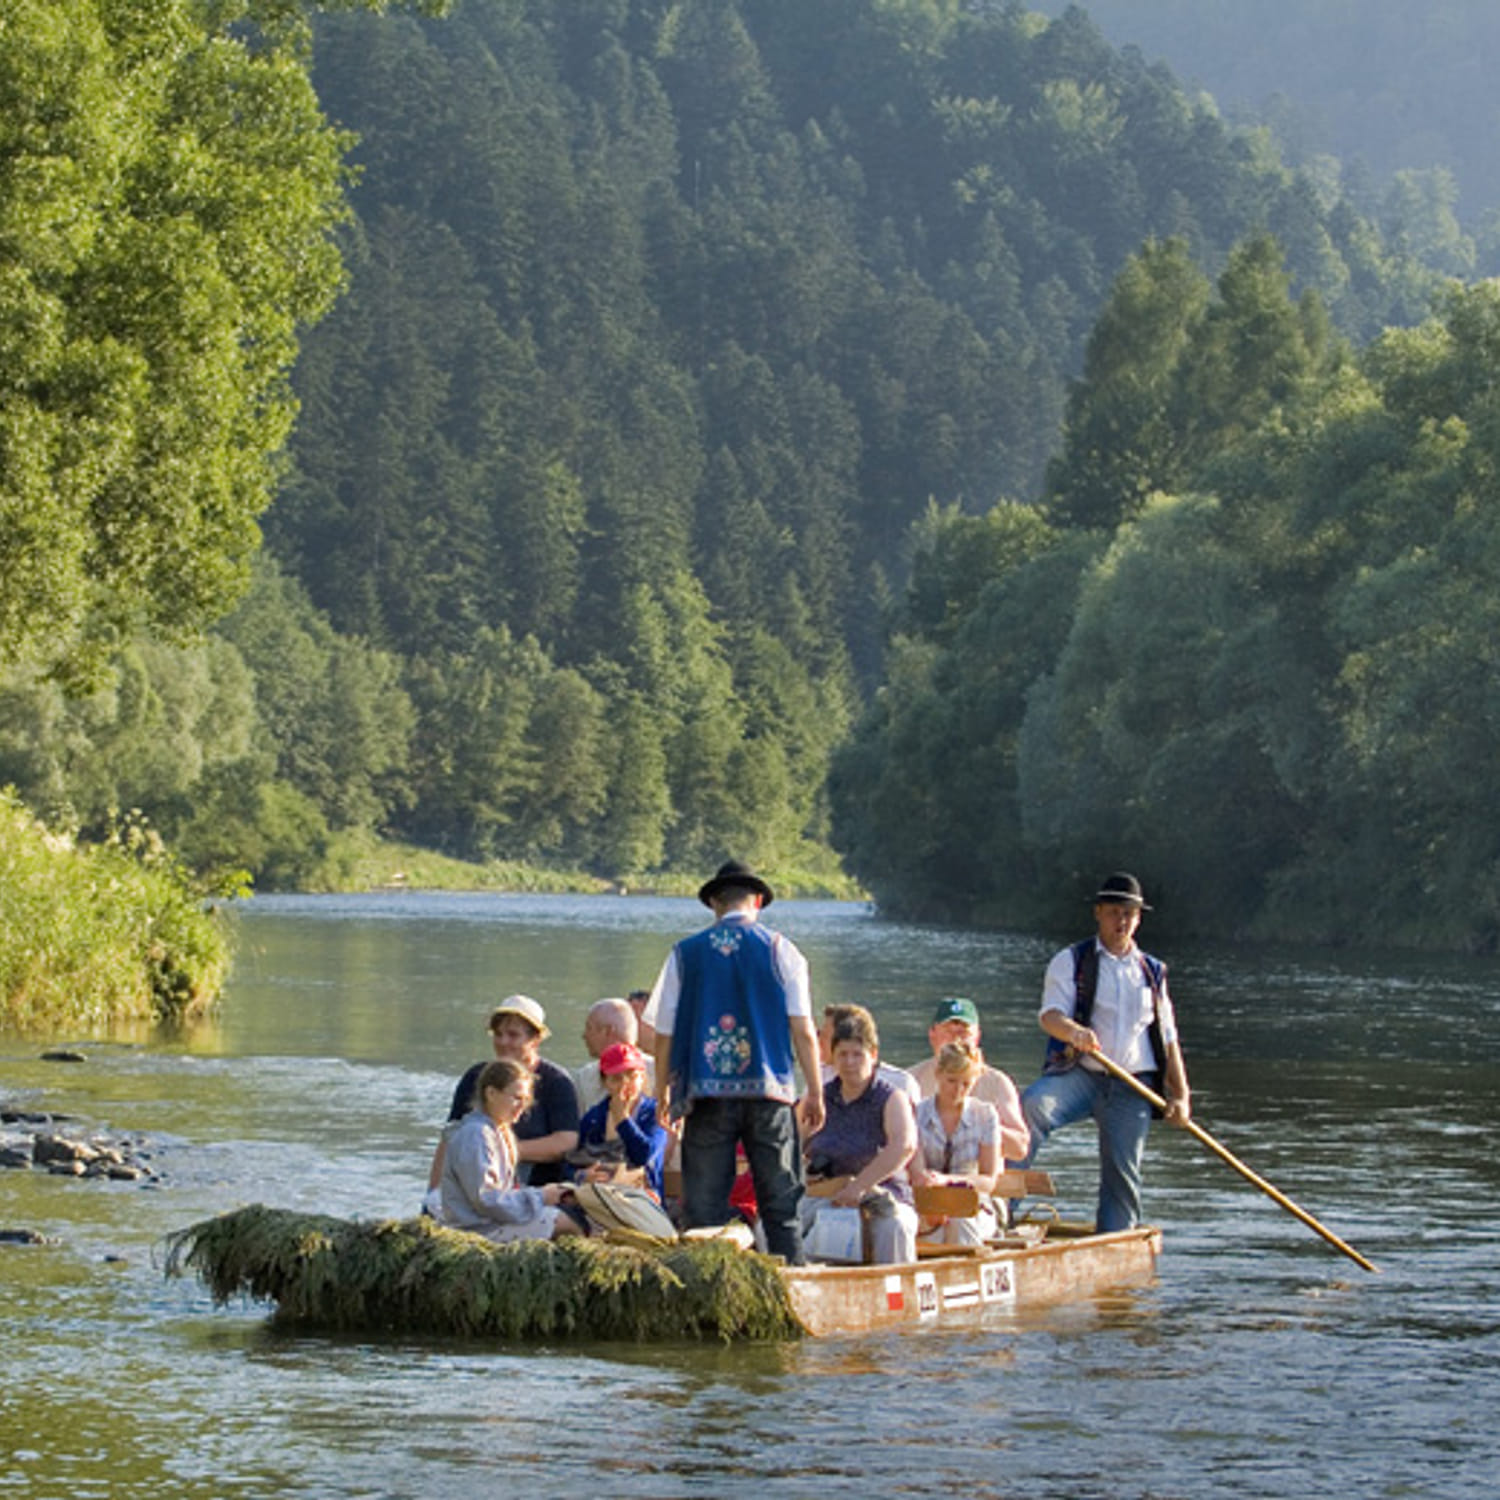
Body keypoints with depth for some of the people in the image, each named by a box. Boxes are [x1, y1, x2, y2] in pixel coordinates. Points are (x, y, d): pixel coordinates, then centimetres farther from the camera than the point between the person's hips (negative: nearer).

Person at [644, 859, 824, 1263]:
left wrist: (662, 1093, 17)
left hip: (706, 1093, 0)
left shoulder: (685, 953, 6)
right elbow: (803, 1030, 1)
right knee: (781, 1205, 3)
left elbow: (664, 1033, 7)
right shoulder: (779, 950, 4)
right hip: (769, 1092, 0)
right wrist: (814, 1094, 7)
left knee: (704, 1206, 2)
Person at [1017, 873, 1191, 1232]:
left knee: (1123, 1172, -5)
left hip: (1132, 1086, 3)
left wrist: (1180, 1095, 10)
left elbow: (1168, 1039, 19)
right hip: (1079, 1073, -3)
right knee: (1033, 1106, -31)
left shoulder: (1153, 972, 19)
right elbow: (1050, 1015, -8)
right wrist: (1073, 1031, -31)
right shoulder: (1071, 961, 8)